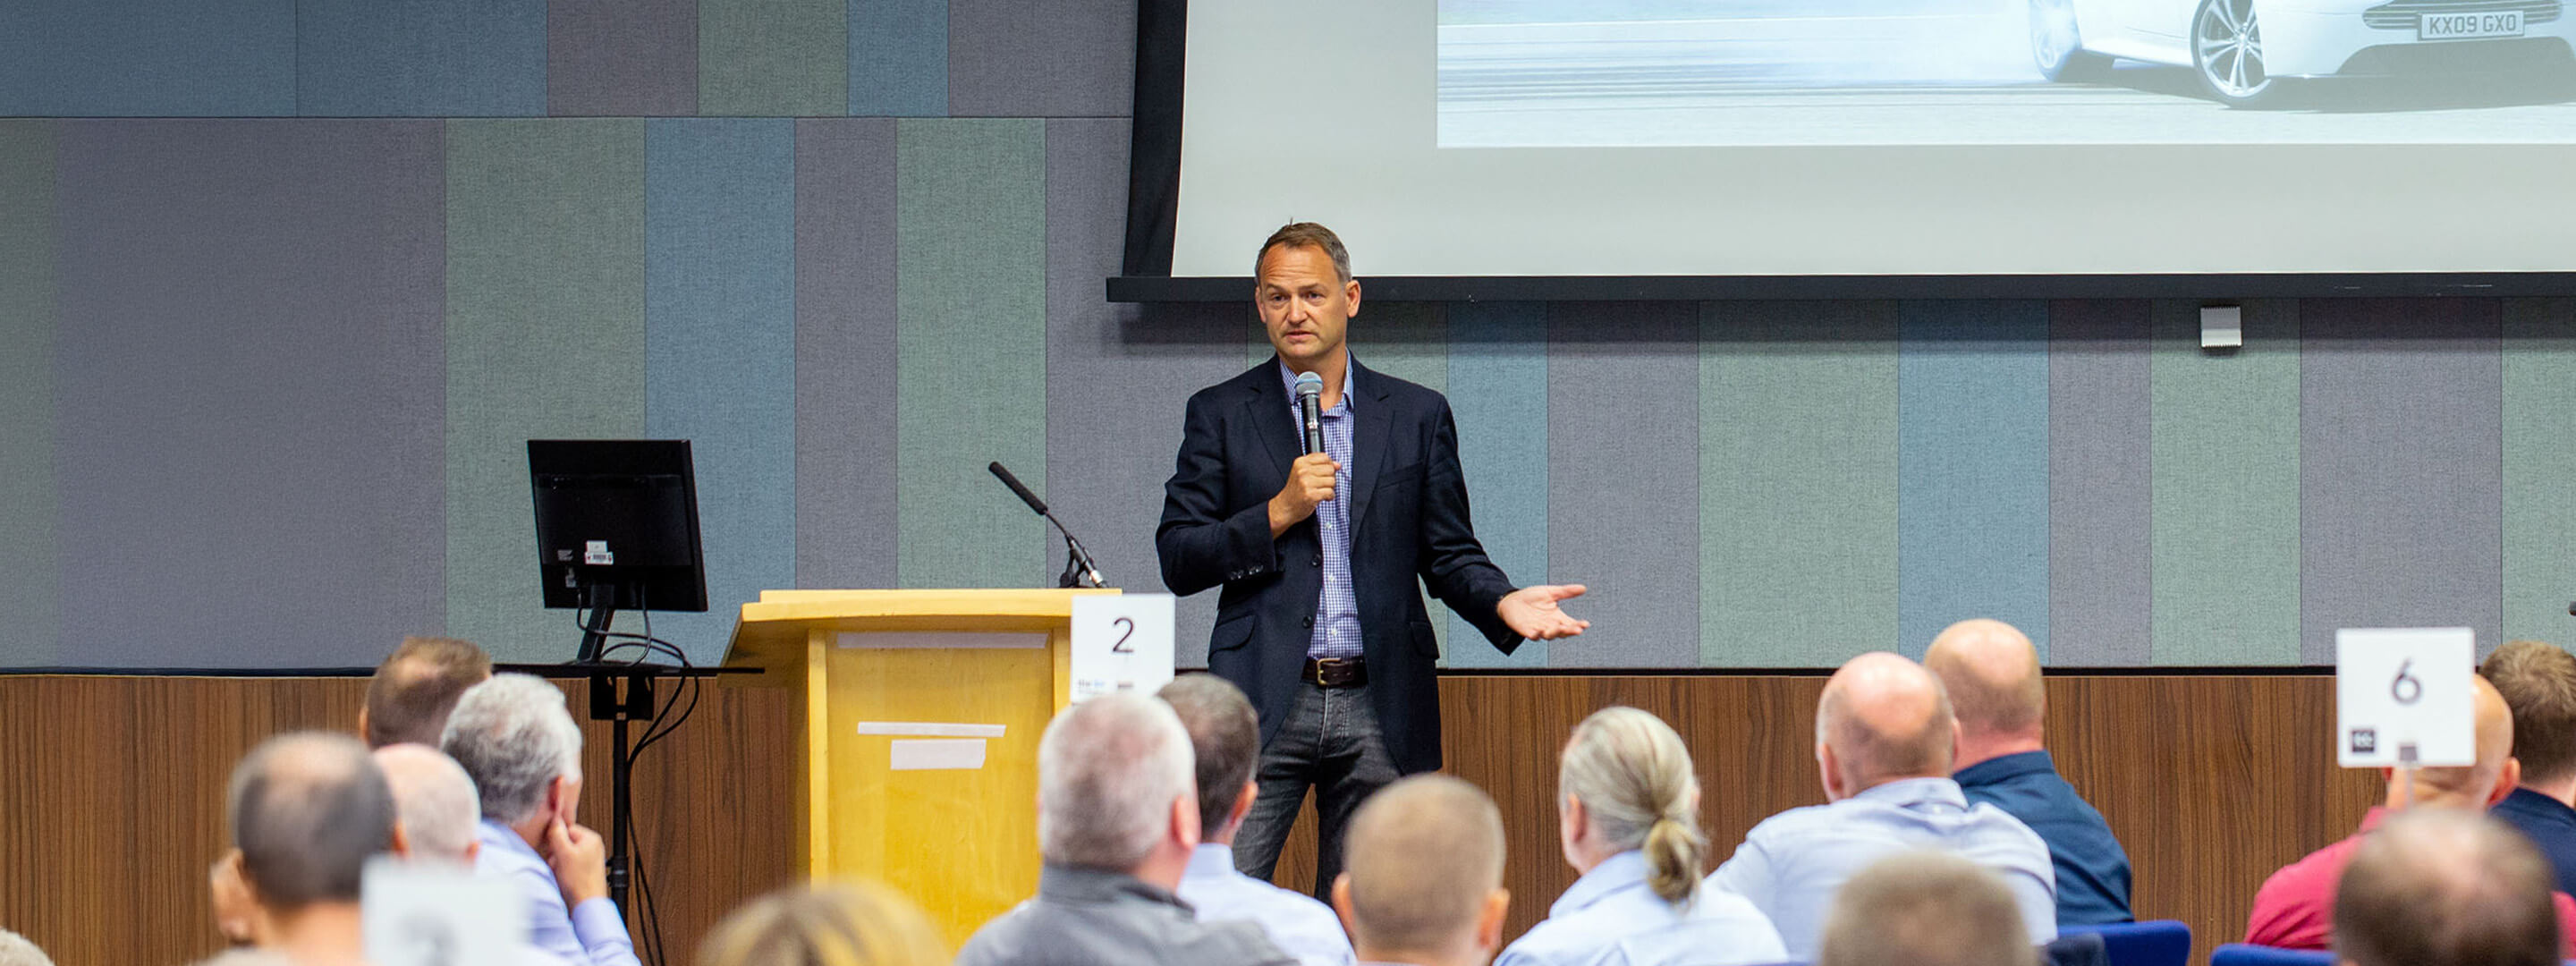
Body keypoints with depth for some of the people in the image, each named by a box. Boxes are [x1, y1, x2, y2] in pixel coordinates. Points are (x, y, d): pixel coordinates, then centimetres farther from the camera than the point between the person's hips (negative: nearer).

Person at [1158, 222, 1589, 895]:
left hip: (1378, 710, 1)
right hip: (1266, 705, -1)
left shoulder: (1417, 416, 11)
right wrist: (1279, 512, -10)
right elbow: (1178, 561, 3)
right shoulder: (1220, 415, 8)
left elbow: (1450, 555, 12)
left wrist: (1503, 602, -8)